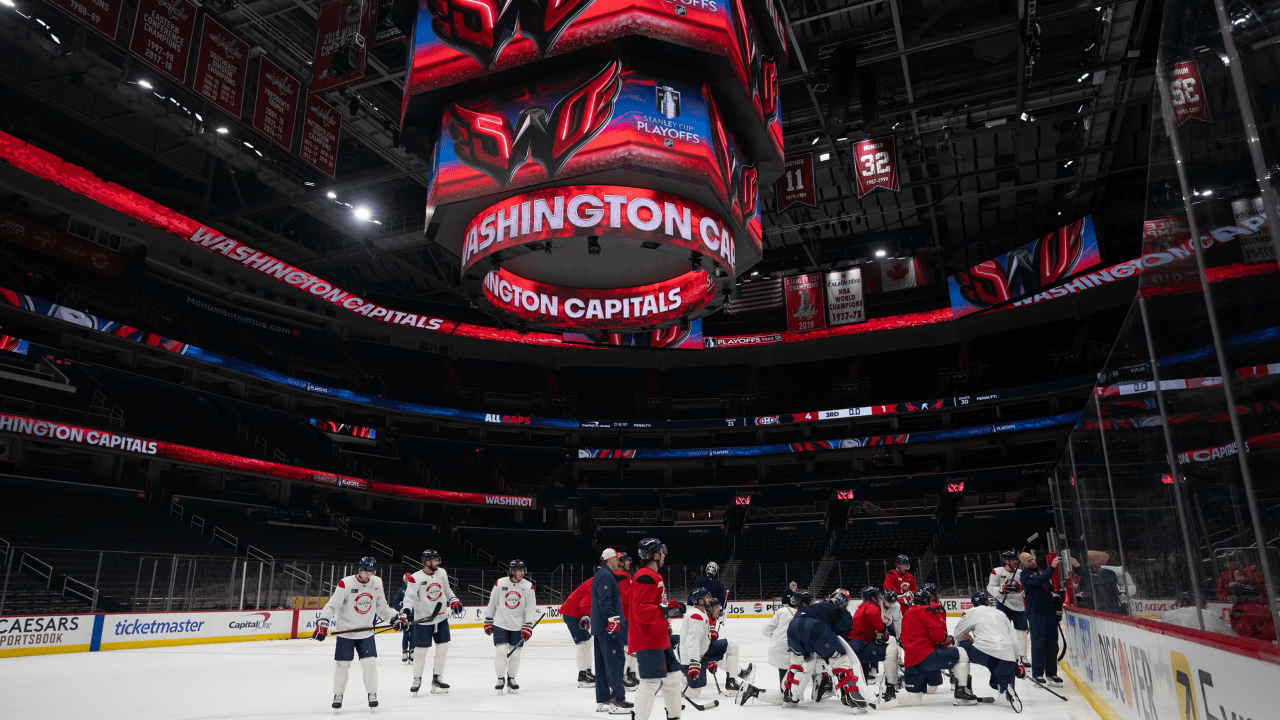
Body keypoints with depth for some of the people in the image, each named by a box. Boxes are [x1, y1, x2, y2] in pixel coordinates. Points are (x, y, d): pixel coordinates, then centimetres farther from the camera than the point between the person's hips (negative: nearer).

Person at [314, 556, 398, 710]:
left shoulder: (377, 583, 0)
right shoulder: (345, 584, -15)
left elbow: (382, 607, 11)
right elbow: (331, 606, -16)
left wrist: (397, 616, 5)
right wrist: (322, 623, -27)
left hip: (366, 632, 3)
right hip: (346, 632, -3)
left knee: (370, 663, -2)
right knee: (342, 664, 2)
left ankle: (372, 694, 13)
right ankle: (338, 695, 22)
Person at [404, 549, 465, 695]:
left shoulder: (442, 573, 3)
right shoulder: (416, 578, -15)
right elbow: (409, 597, -15)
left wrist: (454, 600, 6)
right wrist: (405, 613, -28)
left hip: (441, 618, 5)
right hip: (423, 621, -5)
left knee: (443, 648, 7)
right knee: (421, 651, 1)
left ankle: (437, 679, 21)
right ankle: (417, 680, 21)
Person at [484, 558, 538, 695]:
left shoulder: (528, 586, -4)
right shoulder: (500, 584, -5)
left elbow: (530, 608, -3)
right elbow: (492, 604, 4)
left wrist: (528, 627, -8)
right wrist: (488, 622, 7)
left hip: (518, 626, 1)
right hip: (500, 624, -1)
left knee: (515, 653, 4)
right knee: (501, 650, -8)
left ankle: (511, 679, 23)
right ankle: (500, 679, 9)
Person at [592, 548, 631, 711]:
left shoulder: (602, 574, 21)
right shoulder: (606, 576, -12)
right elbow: (605, 600, -22)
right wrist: (612, 619, -27)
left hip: (599, 626, 11)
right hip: (607, 626, -11)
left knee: (602, 662, 10)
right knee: (615, 660, -10)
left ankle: (602, 700, 14)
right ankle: (617, 699, -10)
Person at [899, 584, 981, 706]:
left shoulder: (908, 613, 25)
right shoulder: (927, 610, -2)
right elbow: (937, 633, -15)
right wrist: (947, 640, 6)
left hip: (910, 664, 9)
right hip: (926, 656, -9)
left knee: (914, 698, 13)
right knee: (961, 653, 3)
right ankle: (962, 692, -3)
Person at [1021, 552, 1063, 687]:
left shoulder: (1042, 571, 17)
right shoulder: (1025, 574, -6)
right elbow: (1039, 580, -24)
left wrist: (1054, 596, 12)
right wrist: (1052, 567, -27)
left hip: (1050, 611, 7)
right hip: (1035, 612, -7)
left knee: (1052, 643, 8)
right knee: (1038, 643, -7)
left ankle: (1051, 673, 16)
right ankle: (1037, 674, -2)